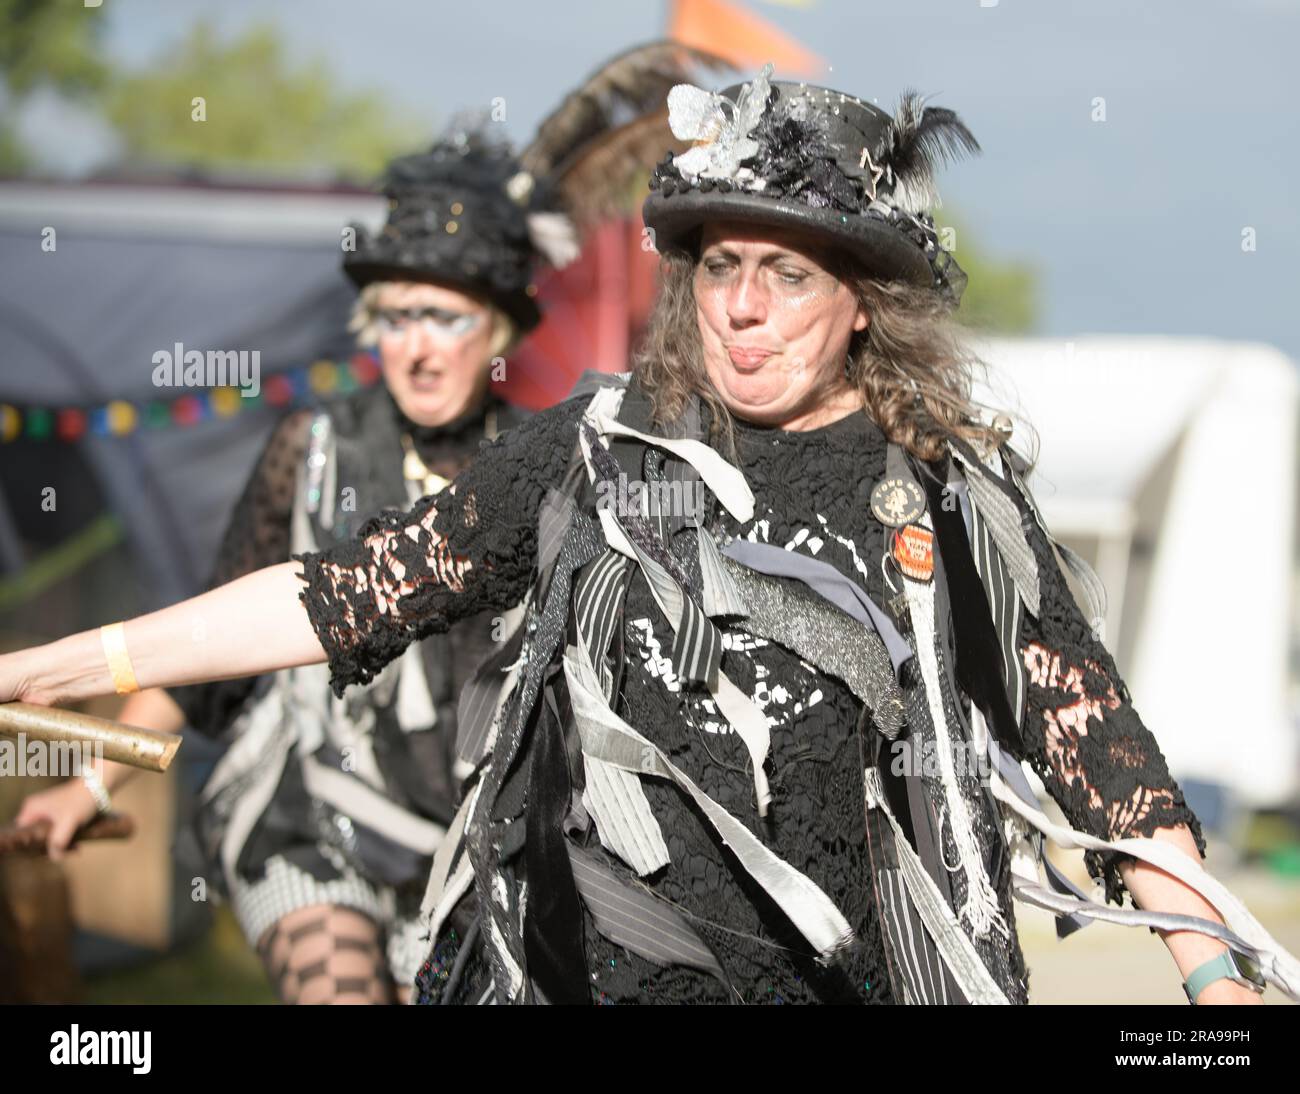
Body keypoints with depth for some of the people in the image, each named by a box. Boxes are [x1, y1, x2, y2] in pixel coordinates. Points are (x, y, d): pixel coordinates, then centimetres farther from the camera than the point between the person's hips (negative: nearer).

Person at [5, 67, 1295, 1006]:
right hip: (590, 969, 1)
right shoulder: (594, 449, 4)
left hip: (846, 977, -1)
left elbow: (1094, 736, 2)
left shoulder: (957, 493, 2)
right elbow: (355, 591, 5)